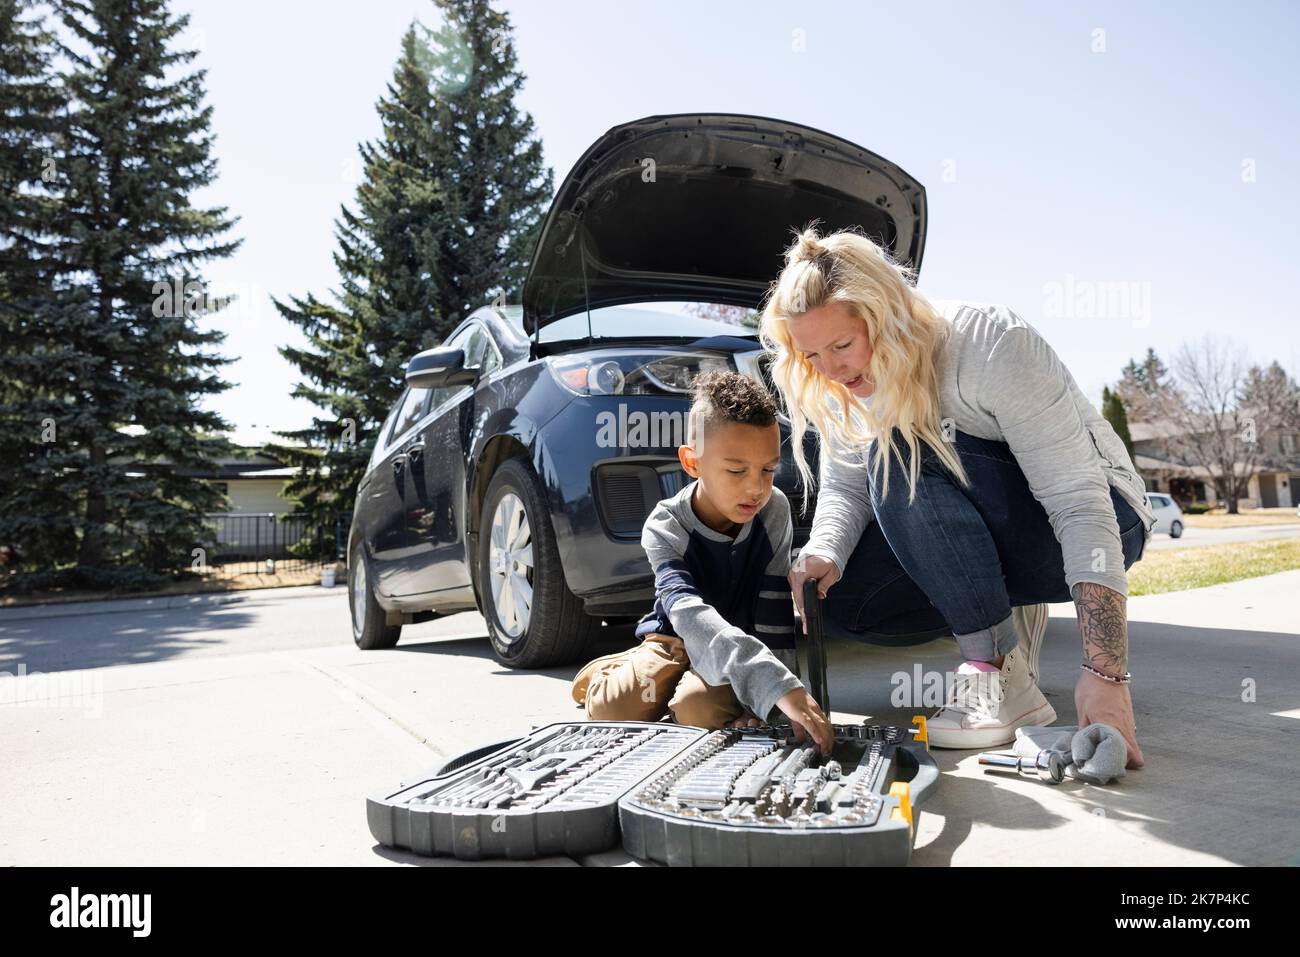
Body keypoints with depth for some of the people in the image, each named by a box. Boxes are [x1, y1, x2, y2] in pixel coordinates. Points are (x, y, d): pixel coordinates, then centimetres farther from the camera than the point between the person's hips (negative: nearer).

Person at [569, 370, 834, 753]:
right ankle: (609, 671, 12)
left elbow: (774, 617, -17)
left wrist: (764, 706, -28)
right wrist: (781, 687, -54)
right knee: (613, 707, -23)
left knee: (699, 708, -31)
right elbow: (689, 615, -42)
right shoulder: (665, 527, -25)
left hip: (743, 643, 0)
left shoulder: (774, 511, -19)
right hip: (676, 639, 0)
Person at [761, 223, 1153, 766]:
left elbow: (1081, 502, -32)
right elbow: (843, 489, -3)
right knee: (846, 600, -15)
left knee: (900, 456, -31)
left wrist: (1105, 672, -39)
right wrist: (823, 554, -28)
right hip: (984, 539, 6)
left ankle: (1005, 681, -26)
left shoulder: (993, 345, -29)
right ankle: (1006, 614, 6)